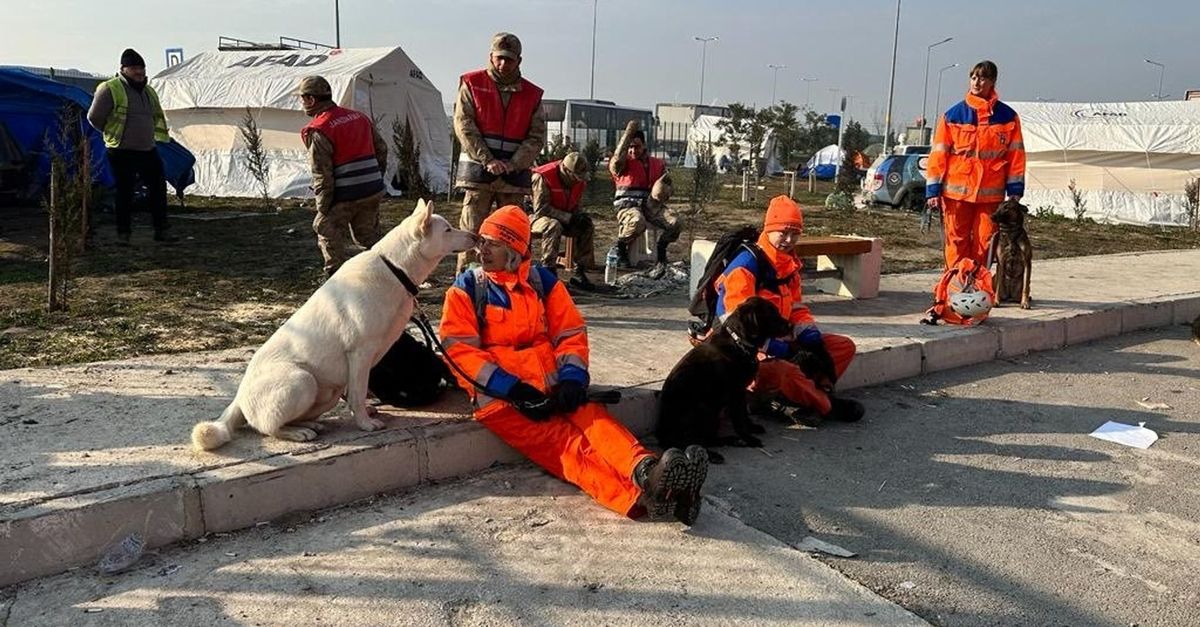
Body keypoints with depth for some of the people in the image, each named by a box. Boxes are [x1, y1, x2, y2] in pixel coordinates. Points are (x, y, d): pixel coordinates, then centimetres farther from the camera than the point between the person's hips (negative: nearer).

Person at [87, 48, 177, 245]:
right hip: (122, 152, -6)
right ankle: (123, 233, 10)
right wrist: (113, 134, 6)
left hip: (148, 149, 6)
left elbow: (157, 116, 28)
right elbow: (94, 118, -6)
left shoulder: (149, 91, 12)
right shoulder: (111, 89, -10)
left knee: (158, 188, 5)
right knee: (124, 193, 0)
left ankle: (161, 230, 13)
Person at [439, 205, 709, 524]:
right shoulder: (466, 289, 5)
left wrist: (571, 379, -10)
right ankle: (642, 495, -53)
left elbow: (571, 334, 11)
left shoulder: (543, 281, 13)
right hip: (500, 399, -4)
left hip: (551, 389, 4)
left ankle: (646, 472, -56)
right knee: (569, 446, -27)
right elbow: (459, 350, -4)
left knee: (594, 418, -28)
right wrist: (513, 389, -15)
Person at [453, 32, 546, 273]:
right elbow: (464, 126, -3)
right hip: (478, 171, -2)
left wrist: (513, 164, -9)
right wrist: (488, 160, -13)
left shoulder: (532, 95, 10)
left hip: (515, 174, 2)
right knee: (472, 231, -4)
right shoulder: (472, 84, 5)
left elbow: (537, 137, 5)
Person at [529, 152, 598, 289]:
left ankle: (580, 272, -9)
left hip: (562, 219, 7)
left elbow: (574, 206, 10)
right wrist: (569, 218, -30)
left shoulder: (580, 181, -3)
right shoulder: (542, 177, -25)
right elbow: (540, 208, -28)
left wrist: (581, 216, -15)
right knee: (554, 226, -38)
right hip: (536, 216, -7)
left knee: (588, 226, -12)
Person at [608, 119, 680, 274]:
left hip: (652, 204, 4)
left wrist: (663, 193, -4)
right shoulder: (623, 163, 7)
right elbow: (616, 160, -19)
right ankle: (619, 248, -11)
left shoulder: (657, 163, 18)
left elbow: (667, 186, 22)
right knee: (637, 222, -39)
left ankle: (660, 250, 7)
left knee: (674, 223, -23)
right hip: (628, 204, -4)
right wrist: (628, 134, -17)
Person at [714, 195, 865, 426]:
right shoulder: (746, 265, -16)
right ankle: (829, 406, -10)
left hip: (782, 342, 9)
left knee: (844, 346, 0)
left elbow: (797, 310, 17)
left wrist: (815, 342, -3)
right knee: (781, 371, -40)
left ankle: (793, 399, -19)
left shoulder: (789, 264, 13)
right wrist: (786, 352, -24)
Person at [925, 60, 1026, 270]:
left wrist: (1015, 190, 2)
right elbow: (938, 154, 2)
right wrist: (933, 190, -3)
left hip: (991, 192, 1)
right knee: (957, 241, 2)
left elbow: (1016, 154, 7)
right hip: (956, 191, -1)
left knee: (984, 241, 5)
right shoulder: (953, 115, 3)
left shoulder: (1007, 116, 6)